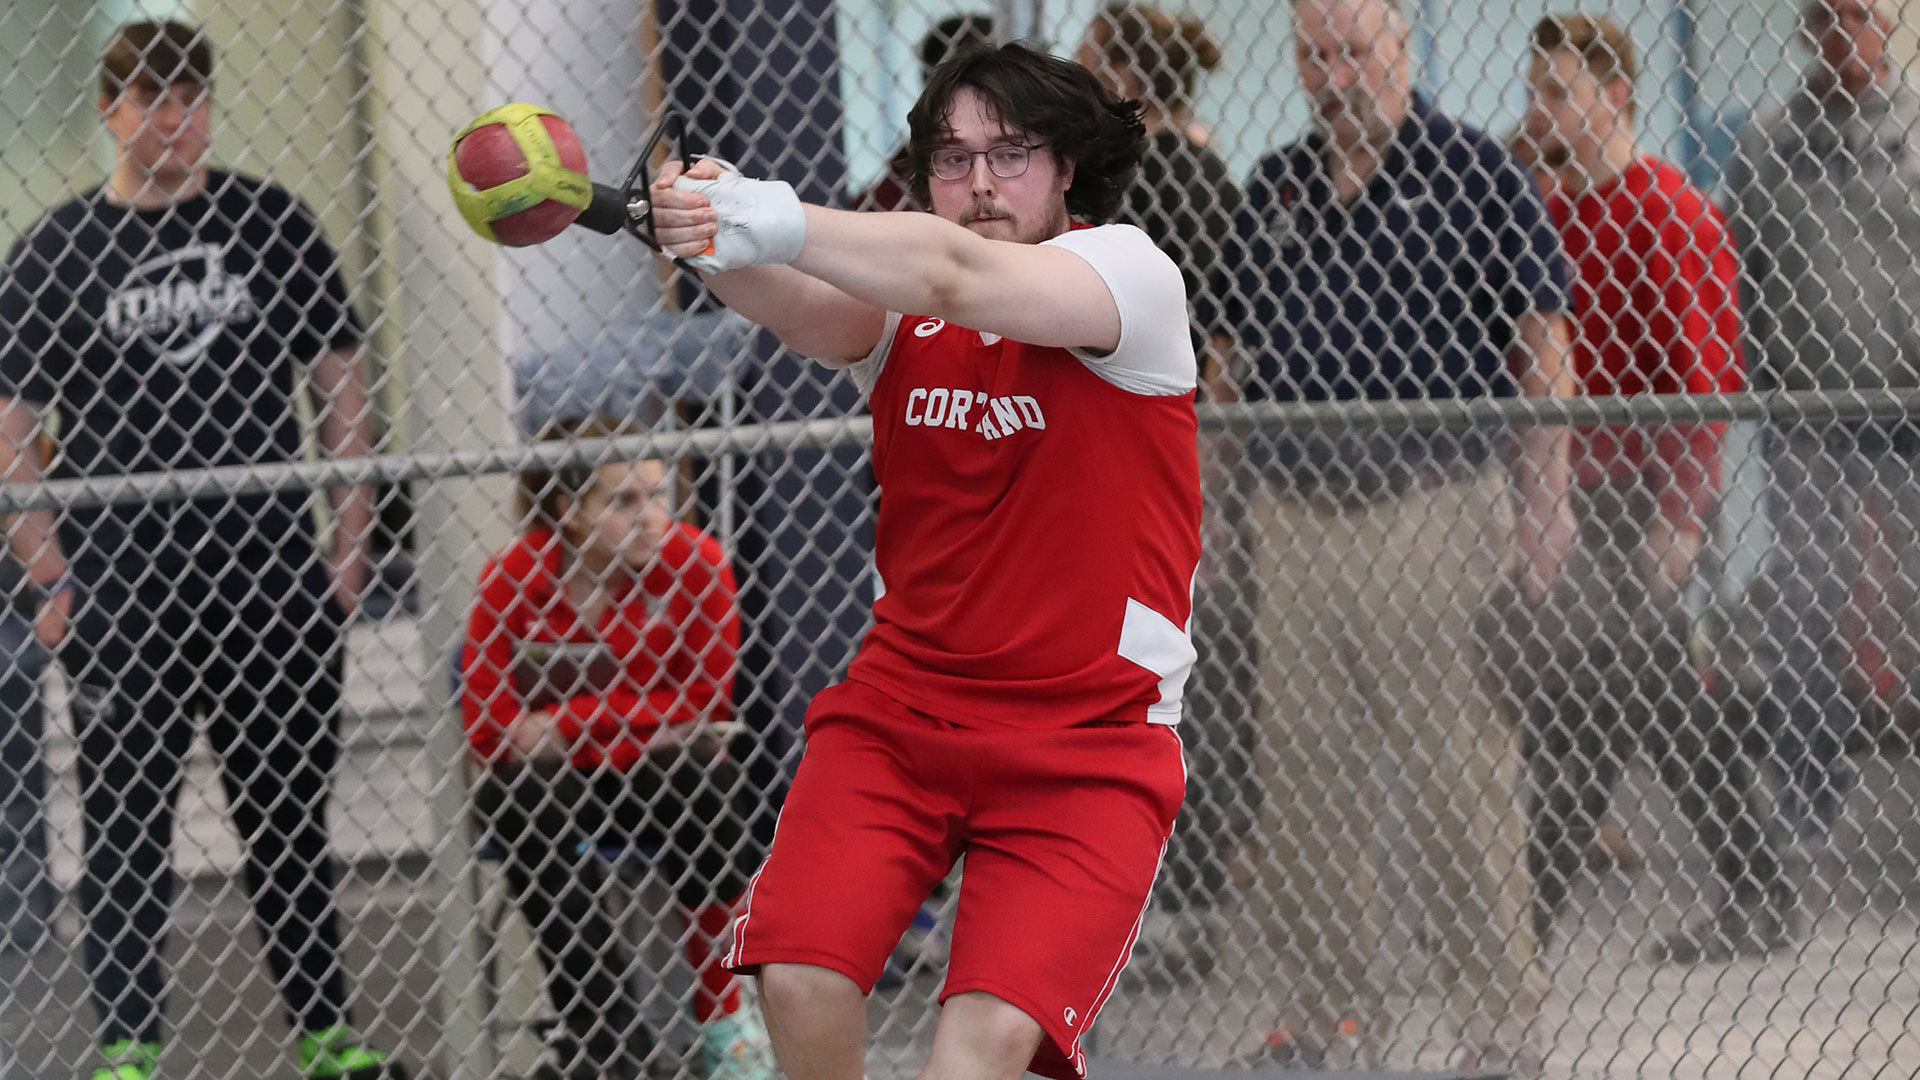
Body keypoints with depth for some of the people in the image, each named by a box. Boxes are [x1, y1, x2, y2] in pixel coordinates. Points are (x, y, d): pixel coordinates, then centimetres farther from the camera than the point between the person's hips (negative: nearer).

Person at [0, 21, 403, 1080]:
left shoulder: (272, 223, 8)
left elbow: (339, 385, 11)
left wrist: (349, 541, 4)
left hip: (272, 573, 2)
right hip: (120, 587, -2)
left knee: (291, 816, 9)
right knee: (124, 824, 0)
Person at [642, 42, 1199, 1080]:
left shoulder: (1130, 274, -10)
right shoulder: (902, 301, 3)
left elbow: (960, 276, -30)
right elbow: (810, 310, -21)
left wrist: (780, 224, -46)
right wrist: (719, 242, -45)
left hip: (1088, 742, -3)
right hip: (898, 710, 4)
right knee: (800, 977, -17)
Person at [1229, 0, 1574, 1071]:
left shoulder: (1472, 170, -2)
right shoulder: (1275, 187, 13)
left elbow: (1540, 341, -4)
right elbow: (1238, 352, 20)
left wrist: (1546, 493, -12)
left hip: (1434, 513, -6)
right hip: (1294, 519, 6)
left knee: (1463, 783, -4)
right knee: (1304, 783, 9)